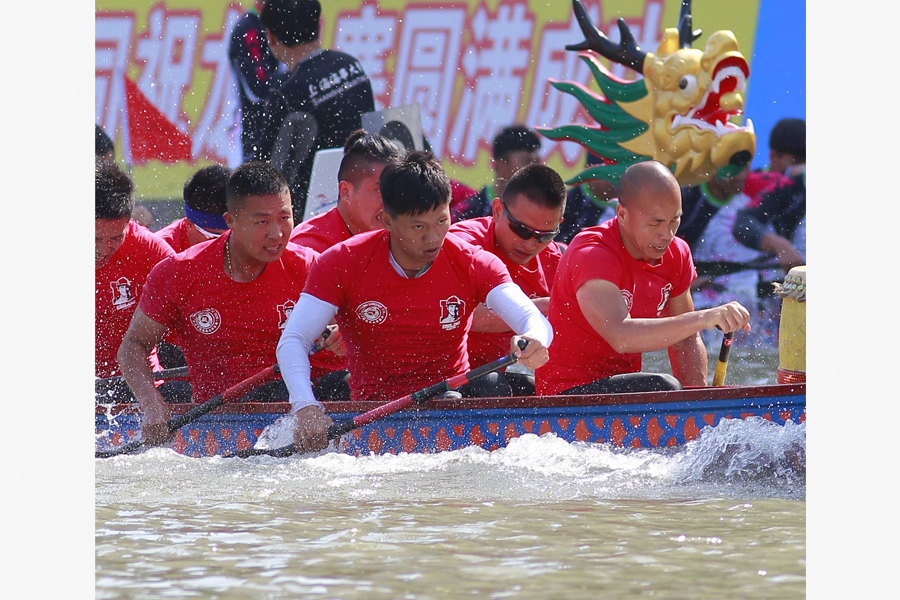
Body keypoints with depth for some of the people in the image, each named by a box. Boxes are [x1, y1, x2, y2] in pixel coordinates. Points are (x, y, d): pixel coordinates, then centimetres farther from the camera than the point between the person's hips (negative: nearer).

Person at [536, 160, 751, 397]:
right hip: (570, 389, -8)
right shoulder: (590, 257, -22)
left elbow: (685, 342, 10)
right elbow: (620, 336, -38)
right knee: (664, 388, -30)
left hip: (626, 386, 8)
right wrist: (704, 319, -44)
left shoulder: (677, 254, 2)